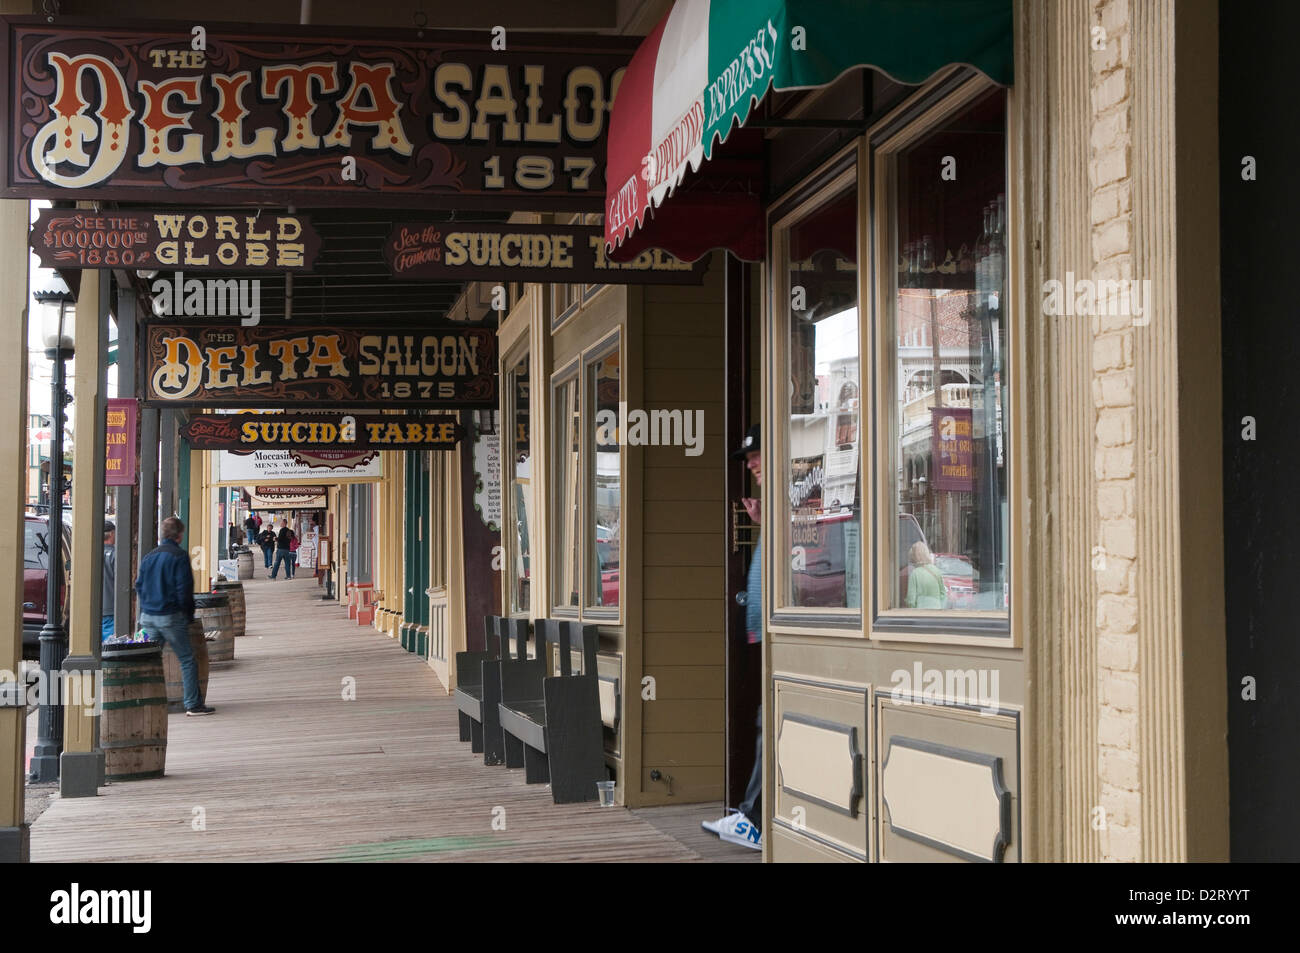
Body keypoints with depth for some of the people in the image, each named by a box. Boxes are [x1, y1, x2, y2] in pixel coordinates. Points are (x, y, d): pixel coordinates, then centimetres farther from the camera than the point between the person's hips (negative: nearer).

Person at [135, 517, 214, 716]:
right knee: (187, 660, 1)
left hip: (148, 617, 6)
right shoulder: (179, 556, -9)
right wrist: (188, 614, -2)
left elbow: (139, 586, 12)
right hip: (171, 617, -6)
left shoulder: (148, 557, 11)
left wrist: (145, 611, 17)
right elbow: (184, 588, -12)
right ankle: (193, 704, -1)